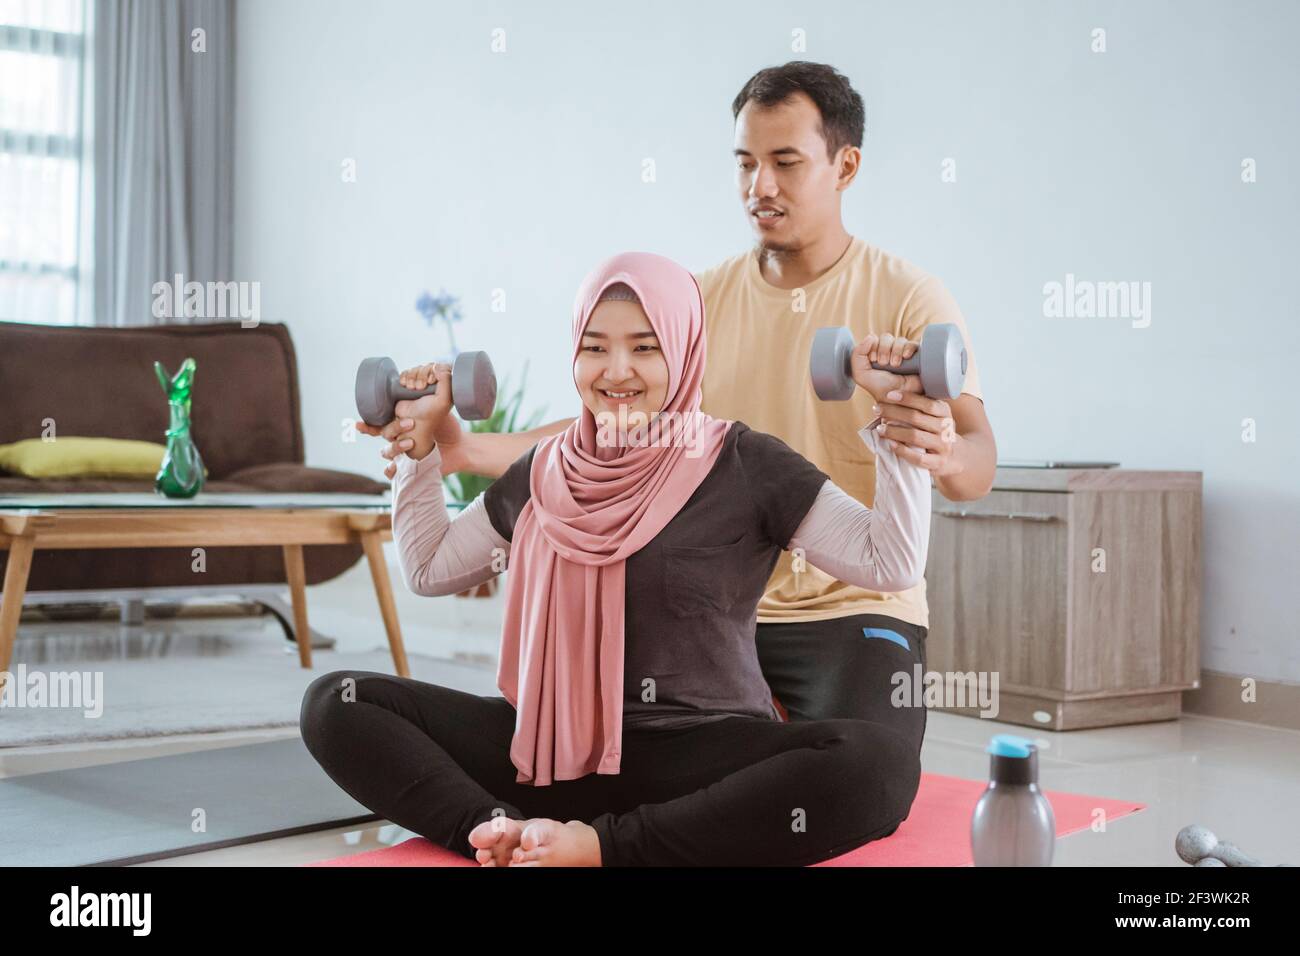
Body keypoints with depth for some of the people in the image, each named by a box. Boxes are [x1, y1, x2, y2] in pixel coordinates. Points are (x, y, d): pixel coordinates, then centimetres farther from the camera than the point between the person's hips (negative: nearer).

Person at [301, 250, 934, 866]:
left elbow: (891, 561, -7)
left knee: (881, 763, -34)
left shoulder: (744, 465, -1)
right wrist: (420, 442, 18)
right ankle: (497, 828, -30)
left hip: (703, 755, -3)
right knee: (334, 703, -9)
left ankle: (605, 844, -31)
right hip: (557, 752, 4)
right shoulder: (545, 472, 12)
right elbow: (428, 568, 24)